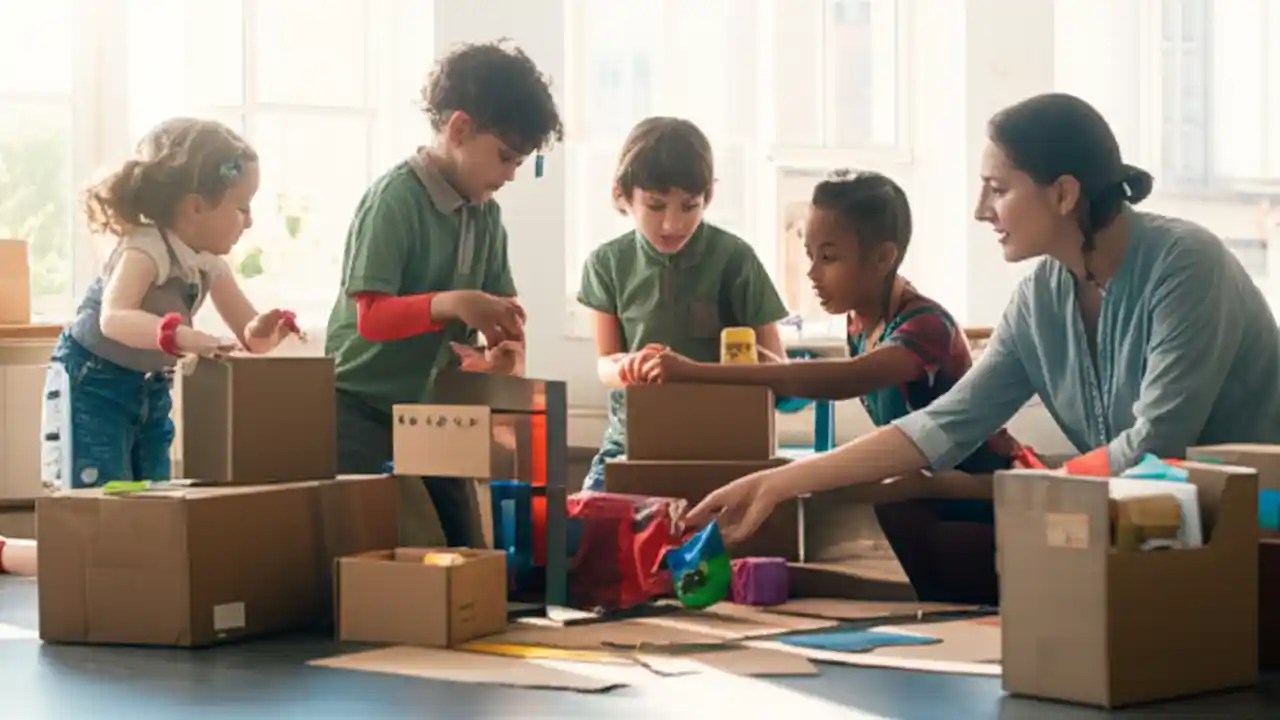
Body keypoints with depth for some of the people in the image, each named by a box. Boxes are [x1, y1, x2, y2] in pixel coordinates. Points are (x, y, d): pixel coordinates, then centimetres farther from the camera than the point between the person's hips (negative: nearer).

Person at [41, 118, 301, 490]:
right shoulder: (145, 249, -27)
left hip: (149, 389, 8)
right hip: (92, 383, -8)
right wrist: (182, 337, -59)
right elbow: (113, 318, -44)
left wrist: (261, 332, -22)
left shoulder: (210, 262, -1)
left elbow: (246, 328, 4)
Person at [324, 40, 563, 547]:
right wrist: (451, 304, -36)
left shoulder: (487, 214, 6)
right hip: (364, 412, -8)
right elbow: (369, 316, -24)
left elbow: (501, 312, 8)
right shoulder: (395, 198, -17)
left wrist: (504, 349, -15)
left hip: (431, 415, 8)